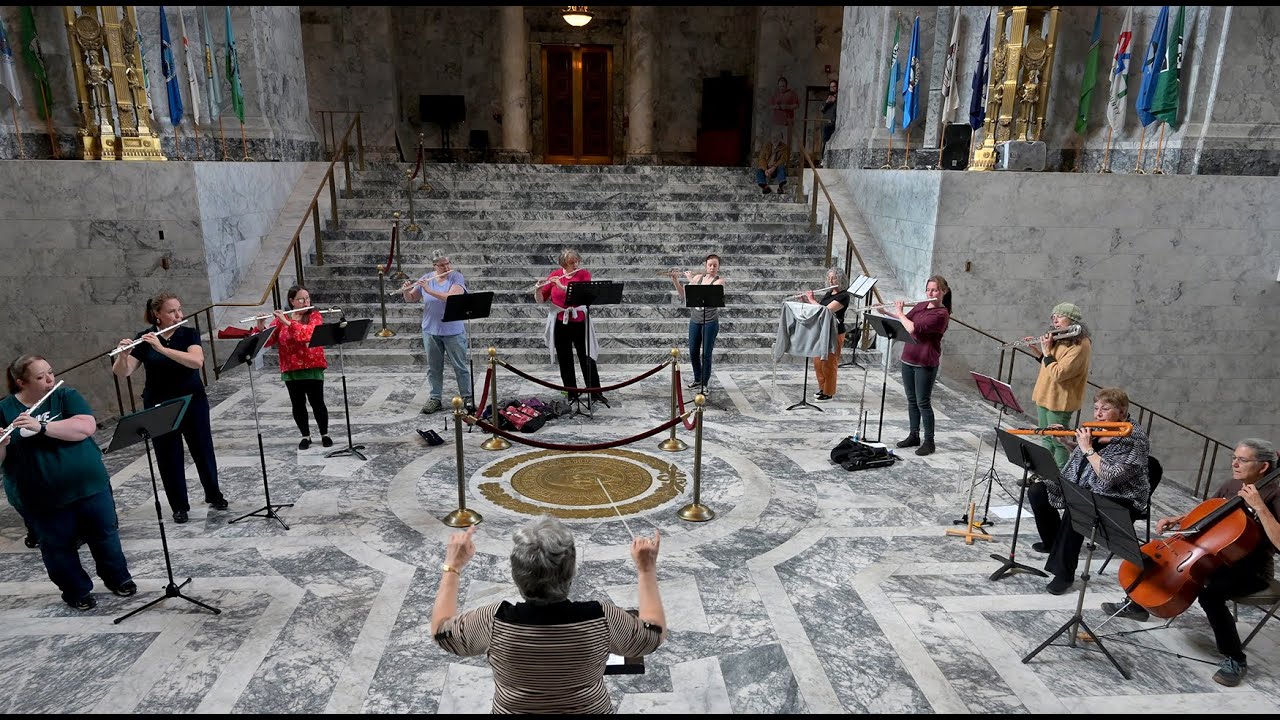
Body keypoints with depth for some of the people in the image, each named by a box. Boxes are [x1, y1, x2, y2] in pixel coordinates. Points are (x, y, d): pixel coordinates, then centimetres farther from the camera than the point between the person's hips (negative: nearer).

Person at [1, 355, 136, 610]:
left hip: (90, 485, 1)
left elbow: (87, 427, -19)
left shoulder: (66, 396, -3)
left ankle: (118, 577, 35)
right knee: (58, 547, 12)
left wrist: (42, 427, -27)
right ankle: (77, 591, 32)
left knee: (105, 534, 15)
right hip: (43, 499, -1)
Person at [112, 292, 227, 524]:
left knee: (203, 449, 10)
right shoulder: (143, 339, -3)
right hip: (159, 407, 0)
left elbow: (197, 361, -24)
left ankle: (214, 495, 29)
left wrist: (161, 348, -30)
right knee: (169, 457, 6)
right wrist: (123, 354, -29)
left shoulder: (189, 334, -5)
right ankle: (179, 506, 20)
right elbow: (122, 372, -8)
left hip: (193, 402, 0)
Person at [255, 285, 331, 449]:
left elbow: (308, 333, -21)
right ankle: (305, 436, 22)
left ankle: (325, 434, 18)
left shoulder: (315, 316, -2)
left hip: (312, 369, -2)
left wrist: (287, 322, -27)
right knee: (298, 405, 7)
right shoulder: (281, 319, 6)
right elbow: (267, 340, 0)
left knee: (317, 403, 1)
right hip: (291, 371, 2)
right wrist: (260, 328, -19)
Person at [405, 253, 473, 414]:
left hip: (453, 331, -3)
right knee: (434, 367, 10)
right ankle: (435, 399, 20)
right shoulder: (425, 279, 4)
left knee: (460, 366, 5)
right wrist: (406, 290, -13)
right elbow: (410, 298, 10)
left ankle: (467, 397, 18)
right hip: (430, 330, 3)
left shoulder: (457, 277, -6)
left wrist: (429, 290, -25)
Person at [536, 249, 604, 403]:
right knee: (565, 361, 6)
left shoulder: (584, 273, -5)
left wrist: (562, 286, -29)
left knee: (587, 358, 4)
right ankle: (572, 394, 17)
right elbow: (540, 300, 1)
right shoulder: (555, 275, -1)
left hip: (580, 322, -1)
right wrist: (537, 290, -20)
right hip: (560, 323, 1)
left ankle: (596, 392, 15)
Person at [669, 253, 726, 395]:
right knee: (693, 353, 12)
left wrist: (691, 280, -20)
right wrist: (674, 279, -6)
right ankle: (697, 379, 32)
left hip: (710, 322, -5)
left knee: (706, 354, -1)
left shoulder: (719, 281, -8)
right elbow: (683, 294, 7)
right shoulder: (698, 277, 5)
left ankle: (705, 384, 13)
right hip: (695, 320, 5)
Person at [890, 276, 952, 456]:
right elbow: (906, 321, 19)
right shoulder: (920, 306, 8)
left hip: (925, 364, -7)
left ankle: (929, 441, 11)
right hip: (908, 360, 7)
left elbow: (914, 328, -25)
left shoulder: (941, 314, -16)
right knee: (912, 400, 14)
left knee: (923, 403, -1)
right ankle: (914, 436, 26)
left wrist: (899, 312, -12)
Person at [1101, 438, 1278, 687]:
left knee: (1209, 594, -35)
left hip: (1252, 570, -8)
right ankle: (1138, 605, 29)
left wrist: (1259, 507, -35)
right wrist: (1176, 521, 2)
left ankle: (1235, 660, -14)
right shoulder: (1231, 485, 3)